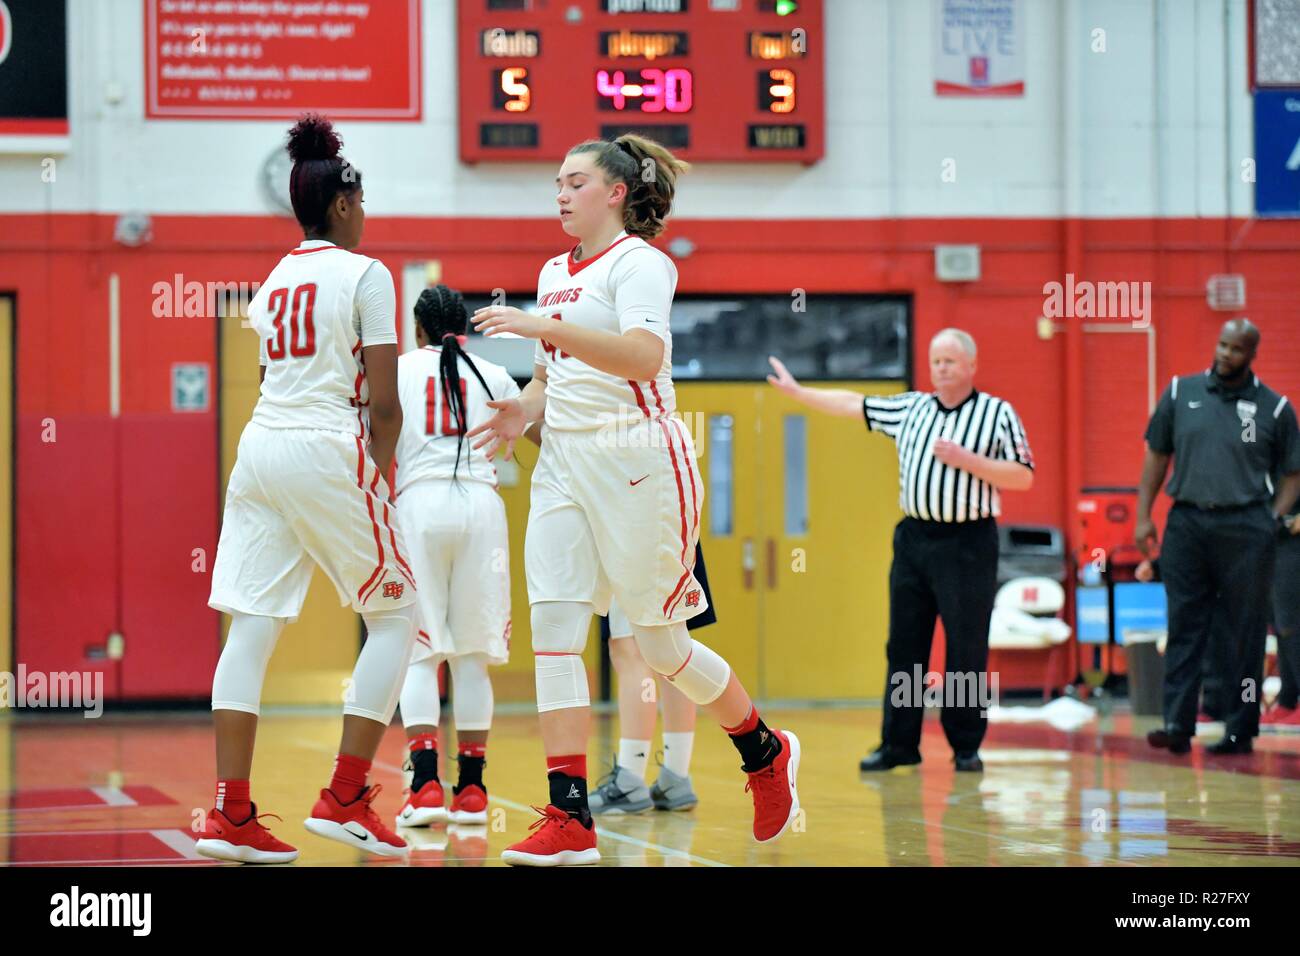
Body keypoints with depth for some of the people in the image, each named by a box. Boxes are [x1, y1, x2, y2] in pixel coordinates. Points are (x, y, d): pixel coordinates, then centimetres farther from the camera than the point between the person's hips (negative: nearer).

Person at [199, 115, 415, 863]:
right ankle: (345, 799, -1)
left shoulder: (275, 281, 17)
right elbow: (383, 402, -8)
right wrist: (382, 480, 1)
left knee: (252, 625, 2)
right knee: (396, 615, 6)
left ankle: (231, 814, -4)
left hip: (261, 444, 7)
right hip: (329, 451, -6)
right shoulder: (365, 275, -3)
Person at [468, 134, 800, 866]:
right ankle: (569, 820, -11)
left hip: (638, 461, -7)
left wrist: (547, 328, -32)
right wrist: (526, 410, 6)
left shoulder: (639, 262, -8)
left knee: (662, 643, 2)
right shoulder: (555, 273, 16)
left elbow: (644, 356, -25)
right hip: (565, 462, 7)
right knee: (554, 627, -8)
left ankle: (767, 753, 27)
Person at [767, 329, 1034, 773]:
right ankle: (899, 742, 10)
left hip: (968, 543, -5)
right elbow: (852, 404, 21)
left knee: (967, 649, -2)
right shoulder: (910, 409, 13)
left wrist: (966, 460, -14)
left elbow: (1023, 477, -6)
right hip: (914, 537, 5)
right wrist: (796, 391, 24)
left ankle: (967, 746, 5)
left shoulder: (998, 414, -1)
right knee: (904, 645, 5)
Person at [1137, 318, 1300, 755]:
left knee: (1244, 632, 2)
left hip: (1245, 528, -2)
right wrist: (1144, 515, 6)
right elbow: (1157, 455, 11)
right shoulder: (1181, 392, 8)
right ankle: (1178, 724, -1)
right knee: (1184, 627, 0)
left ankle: (1240, 730, 7)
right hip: (1187, 522, 2)